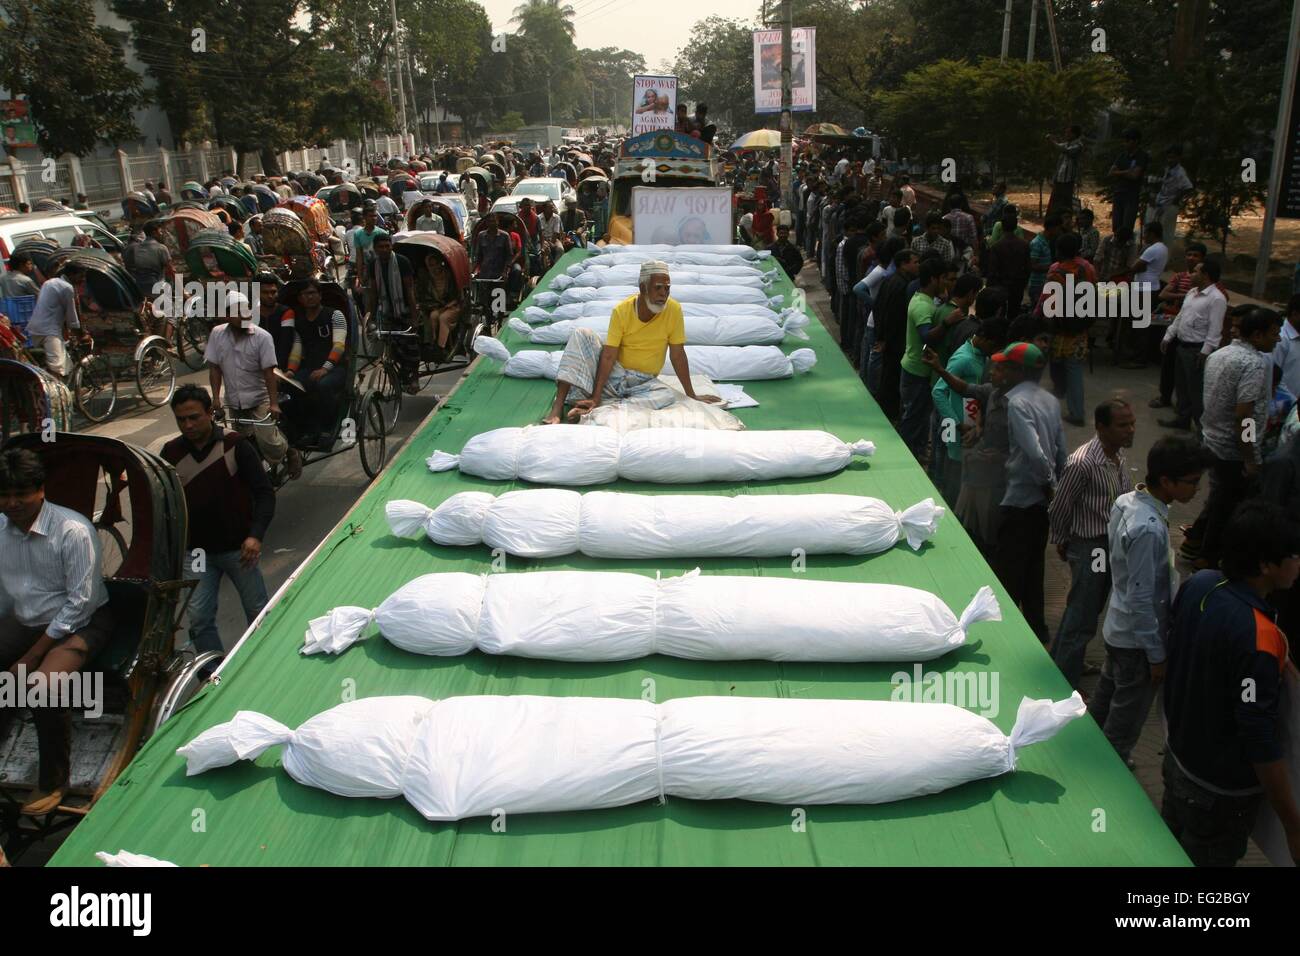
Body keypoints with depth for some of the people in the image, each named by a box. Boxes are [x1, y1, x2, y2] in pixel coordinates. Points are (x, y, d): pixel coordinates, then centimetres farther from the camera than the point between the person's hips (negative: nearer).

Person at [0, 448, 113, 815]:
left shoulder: (73, 531, -20)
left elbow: (81, 602, -19)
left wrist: (33, 655, -19)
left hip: (79, 623, -6)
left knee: (43, 684, -31)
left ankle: (54, 781, -9)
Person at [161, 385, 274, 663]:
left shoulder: (234, 444, -10)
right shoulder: (172, 452, -1)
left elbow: (264, 492, -10)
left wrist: (255, 536, -22)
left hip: (238, 548, -2)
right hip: (196, 551, 2)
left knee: (258, 613, 9)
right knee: (200, 620, -1)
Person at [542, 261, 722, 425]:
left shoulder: (673, 310, -14)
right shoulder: (621, 310, -15)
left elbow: (677, 355, -8)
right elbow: (608, 356, -18)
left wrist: (691, 395, -6)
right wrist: (596, 397, -25)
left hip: (643, 381, 1)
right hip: (614, 373, 0)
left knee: (668, 396, -32)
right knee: (582, 335, -21)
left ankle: (592, 410, -35)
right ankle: (558, 405, -27)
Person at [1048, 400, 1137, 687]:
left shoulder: (1118, 453, -1)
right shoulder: (1082, 463, -27)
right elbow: (1058, 508, -16)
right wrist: (1061, 543, -3)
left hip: (1115, 542, 8)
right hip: (1090, 547, -8)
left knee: (1085, 609, 22)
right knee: (1082, 620, 0)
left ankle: (1059, 662, 41)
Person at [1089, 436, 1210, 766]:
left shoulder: (1126, 501, -5)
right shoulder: (1149, 529, -32)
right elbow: (1142, 599, -27)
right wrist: (1156, 655, -17)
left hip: (1117, 627, 9)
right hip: (1137, 639, -9)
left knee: (1106, 696, 26)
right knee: (1128, 715, 11)